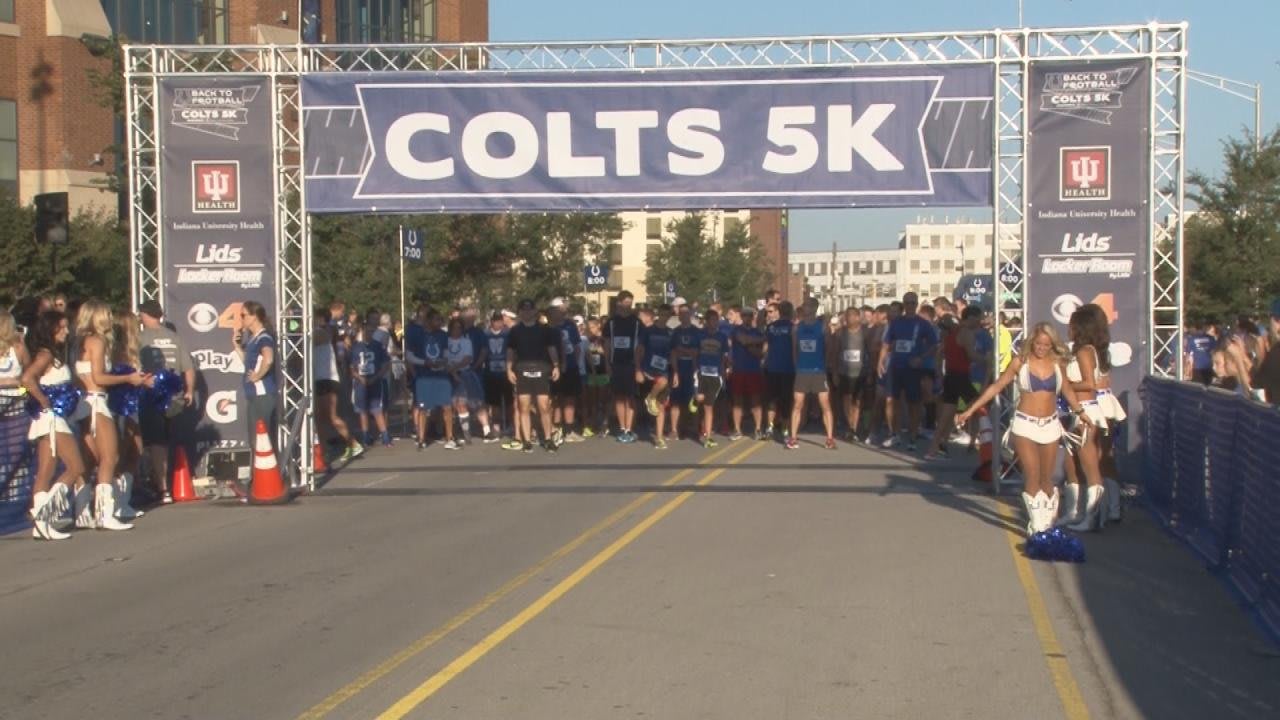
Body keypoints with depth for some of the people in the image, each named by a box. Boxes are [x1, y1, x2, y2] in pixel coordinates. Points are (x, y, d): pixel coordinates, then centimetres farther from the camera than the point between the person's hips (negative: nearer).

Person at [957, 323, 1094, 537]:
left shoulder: (1057, 362, 2)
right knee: (1032, 476, -9)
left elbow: (1066, 391, 19)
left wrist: (1080, 412, 29)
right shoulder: (1020, 362, -5)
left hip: (1050, 425, 3)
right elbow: (997, 386, -2)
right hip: (1025, 425, -2)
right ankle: (1036, 525, -5)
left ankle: (1048, 523, 24)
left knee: (1046, 478, 9)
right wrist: (970, 410, -4)